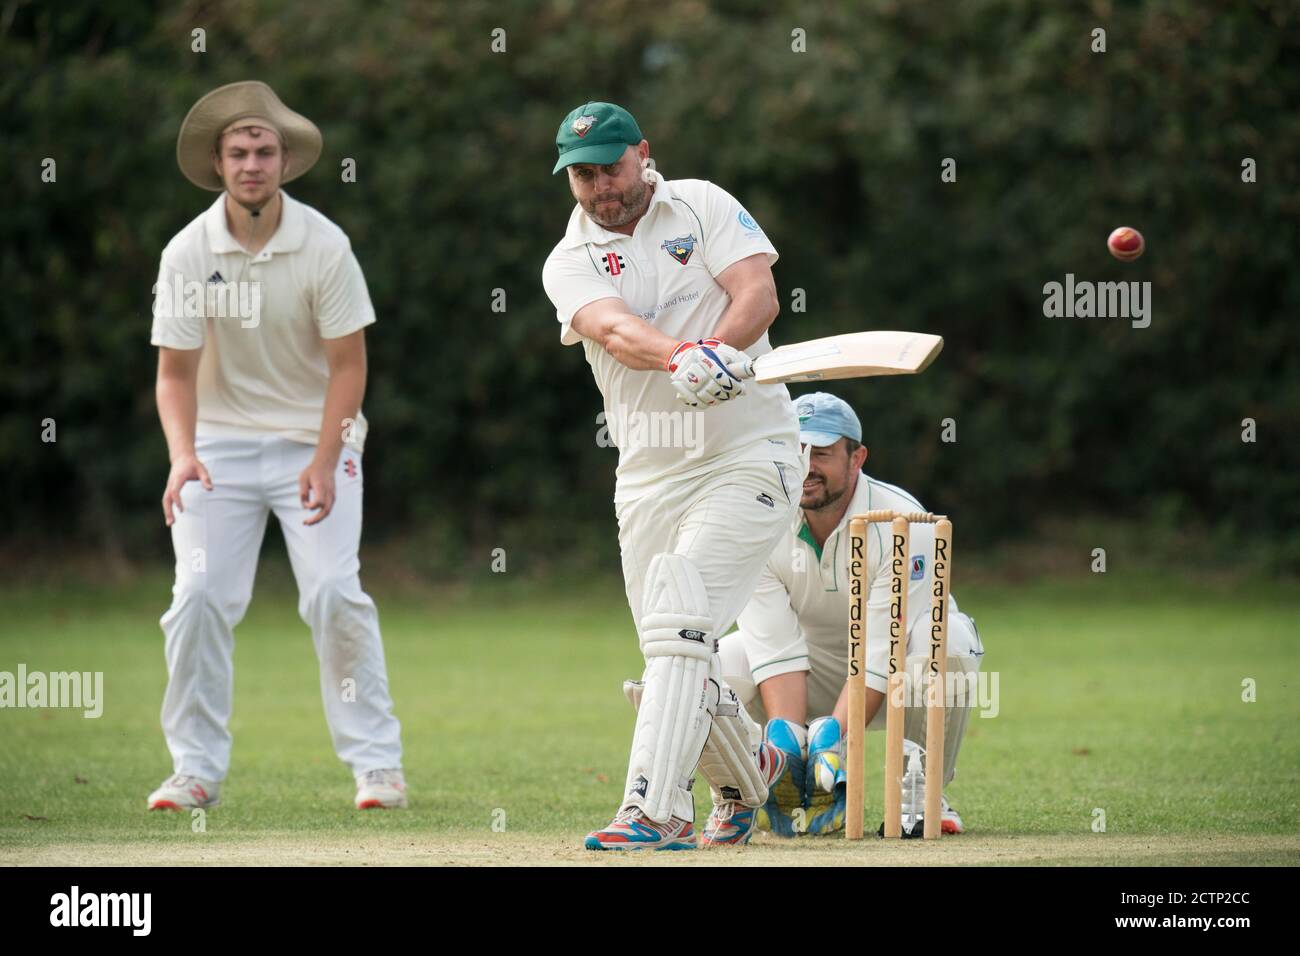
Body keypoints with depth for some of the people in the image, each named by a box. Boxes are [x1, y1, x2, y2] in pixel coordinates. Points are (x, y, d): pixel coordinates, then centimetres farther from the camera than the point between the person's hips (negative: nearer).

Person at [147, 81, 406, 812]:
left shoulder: (324, 246, -12)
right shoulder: (188, 253, -8)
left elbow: (348, 363, -8)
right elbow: (175, 370, -4)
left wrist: (324, 462, -18)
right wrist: (182, 455, -21)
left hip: (314, 436, -2)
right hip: (222, 442, 2)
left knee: (334, 592, -15)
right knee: (200, 595, -10)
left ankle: (377, 762, -6)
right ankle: (197, 770, 0)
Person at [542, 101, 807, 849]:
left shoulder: (702, 207, 3)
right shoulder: (570, 262, 4)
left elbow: (759, 294, -10)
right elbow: (615, 329, -17)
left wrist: (719, 350, -32)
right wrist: (682, 358, -39)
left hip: (749, 456, -4)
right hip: (649, 473, 4)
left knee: (679, 619, -21)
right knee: (671, 659, 6)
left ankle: (655, 809, -26)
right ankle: (748, 771, 36)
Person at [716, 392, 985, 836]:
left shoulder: (902, 522, -24)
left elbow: (881, 653, -30)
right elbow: (777, 650, -22)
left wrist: (832, 737, -40)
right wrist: (785, 737, -38)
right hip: (818, 677, 3)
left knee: (946, 637, -37)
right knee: (718, 663, -24)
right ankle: (821, 794, -5)